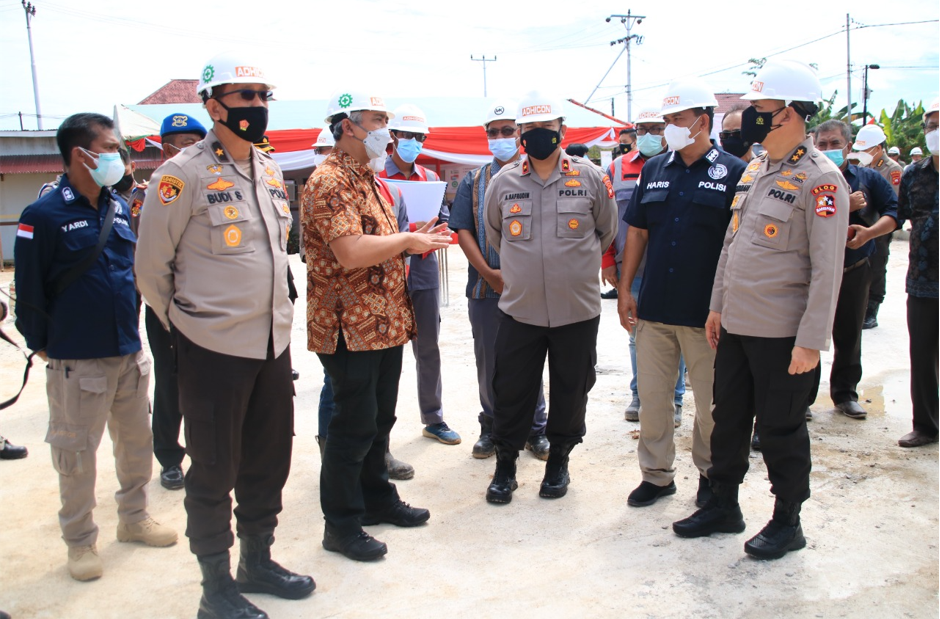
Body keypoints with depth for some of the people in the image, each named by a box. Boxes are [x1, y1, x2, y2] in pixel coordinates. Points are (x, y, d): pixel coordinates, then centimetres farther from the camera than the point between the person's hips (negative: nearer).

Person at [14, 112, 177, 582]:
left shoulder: (118, 207, 7)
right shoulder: (43, 216, -12)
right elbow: (30, 291, -9)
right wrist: (42, 345, -4)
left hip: (129, 353, 6)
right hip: (77, 362, -6)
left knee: (137, 440, 15)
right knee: (76, 454, 6)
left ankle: (134, 518, 34)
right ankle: (80, 540, 22)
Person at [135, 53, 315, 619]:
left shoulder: (271, 172, 9)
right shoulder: (184, 175, -13)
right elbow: (151, 267, -7)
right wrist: (186, 322, 3)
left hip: (274, 342, 7)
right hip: (213, 350, -6)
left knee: (270, 460, 17)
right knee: (215, 471, 7)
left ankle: (258, 561, 36)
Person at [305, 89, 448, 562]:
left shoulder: (368, 178, 17)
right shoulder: (329, 182, -15)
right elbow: (351, 253, -27)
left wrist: (415, 238, 7)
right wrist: (406, 240, -14)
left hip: (386, 321, 9)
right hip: (350, 326, -9)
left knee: (379, 418, 18)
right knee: (353, 425, -1)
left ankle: (376, 498, 33)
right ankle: (341, 524, 12)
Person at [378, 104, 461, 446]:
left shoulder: (430, 177, 13)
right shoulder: (375, 176, -2)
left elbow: (443, 219, 13)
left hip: (424, 269, 5)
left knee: (429, 347, 11)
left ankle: (434, 419, 23)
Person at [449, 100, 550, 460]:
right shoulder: (474, 181, 9)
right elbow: (463, 231, 2)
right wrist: (489, 273, -9)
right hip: (485, 289, 2)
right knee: (488, 362, 10)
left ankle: (535, 431, 21)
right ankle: (491, 428, 24)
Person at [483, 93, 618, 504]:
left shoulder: (589, 177, -2)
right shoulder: (503, 182, 2)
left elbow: (606, 232, 11)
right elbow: (494, 234, 18)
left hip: (578, 310, 0)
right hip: (519, 310, 1)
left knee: (571, 391, 11)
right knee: (511, 391, 7)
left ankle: (558, 460, 31)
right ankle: (505, 464, 24)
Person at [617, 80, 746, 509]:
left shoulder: (732, 172, -4)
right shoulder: (654, 169, 9)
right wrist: (625, 289, 7)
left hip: (707, 312, -4)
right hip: (653, 308, 4)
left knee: (711, 402, 9)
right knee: (652, 397, 10)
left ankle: (711, 473, 29)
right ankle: (656, 474, 25)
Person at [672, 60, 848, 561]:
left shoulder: (819, 179, -15)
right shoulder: (754, 170, 11)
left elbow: (827, 269, -17)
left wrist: (811, 341, -19)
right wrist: (717, 306, 16)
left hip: (781, 334, -7)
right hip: (735, 326, 8)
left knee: (780, 430, 6)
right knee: (728, 419, 16)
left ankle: (787, 522, 25)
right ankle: (723, 505, 33)